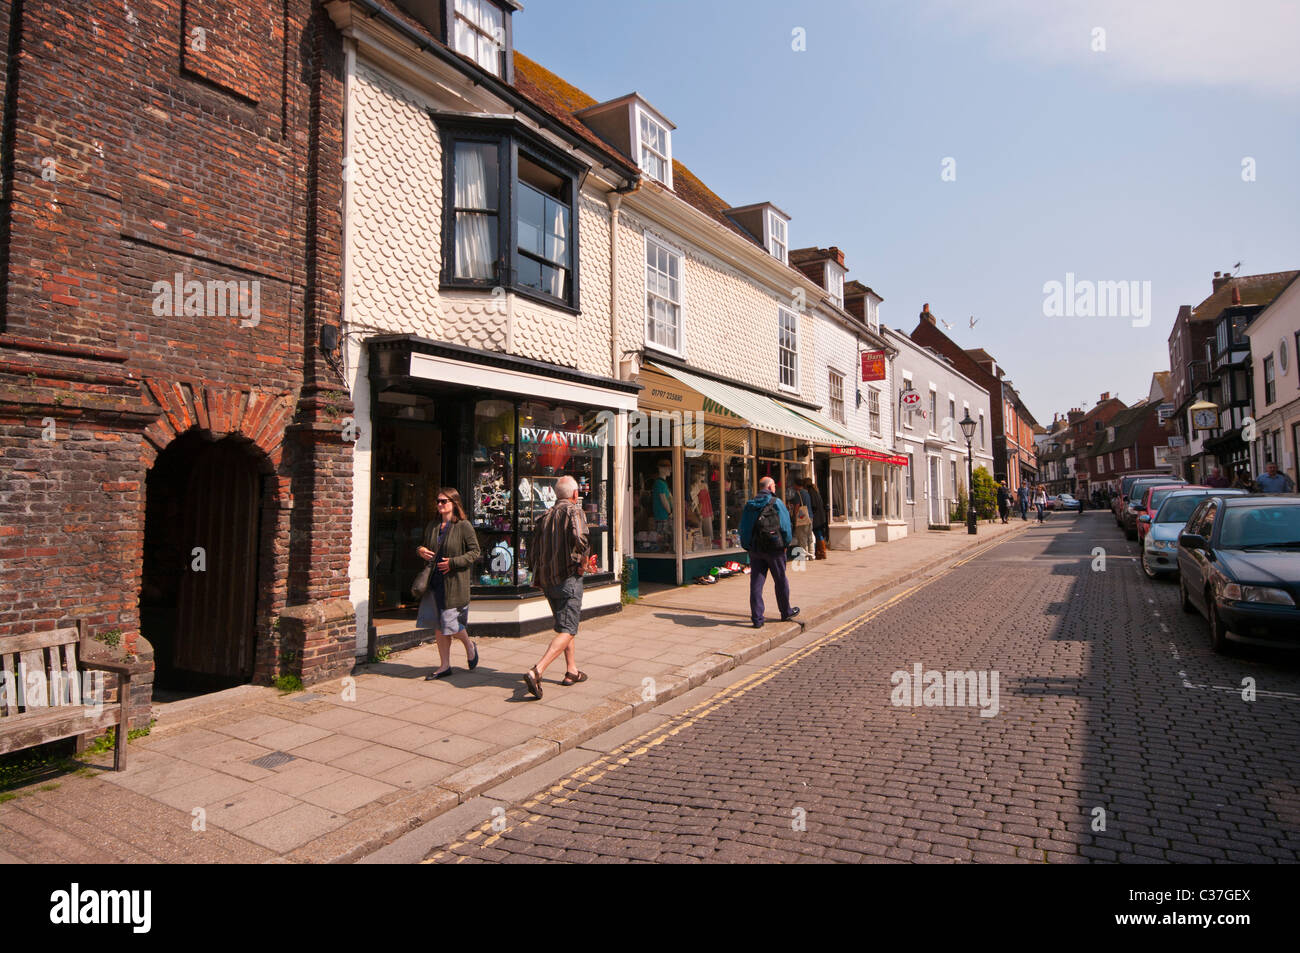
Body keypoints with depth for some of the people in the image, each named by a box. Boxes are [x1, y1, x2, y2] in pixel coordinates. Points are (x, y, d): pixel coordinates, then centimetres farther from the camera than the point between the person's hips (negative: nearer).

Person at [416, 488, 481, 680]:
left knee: (451, 623, -5)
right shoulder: (432, 525, 11)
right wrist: (420, 550, -1)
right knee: (438, 625, 8)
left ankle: (470, 647, 25)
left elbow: (475, 552, -8)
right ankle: (444, 666, 19)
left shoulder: (464, 526, -8)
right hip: (435, 581, 6)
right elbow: (426, 547, 22)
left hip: (455, 582, -6)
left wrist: (453, 562, -17)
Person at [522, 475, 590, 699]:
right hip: (568, 578, -7)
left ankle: (572, 671, 27)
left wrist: (540, 579, 22)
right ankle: (536, 671, -20)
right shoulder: (574, 510, -7)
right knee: (567, 630, -6)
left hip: (547, 579, 8)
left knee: (564, 625, 21)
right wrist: (583, 563, -12)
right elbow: (579, 538, -27)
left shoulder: (546, 516, 13)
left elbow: (534, 549, 14)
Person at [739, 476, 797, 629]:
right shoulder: (776, 503, -7)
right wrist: (785, 544, 5)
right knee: (780, 581, 12)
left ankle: (757, 618, 2)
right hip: (774, 548, -3)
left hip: (755, 549, 4)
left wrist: (748, 546, 13)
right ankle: (786, 612, 28)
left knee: (756, 583, 4)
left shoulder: (749, 505, 7)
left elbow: (743, 528, 7)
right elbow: (785, 526, -8)